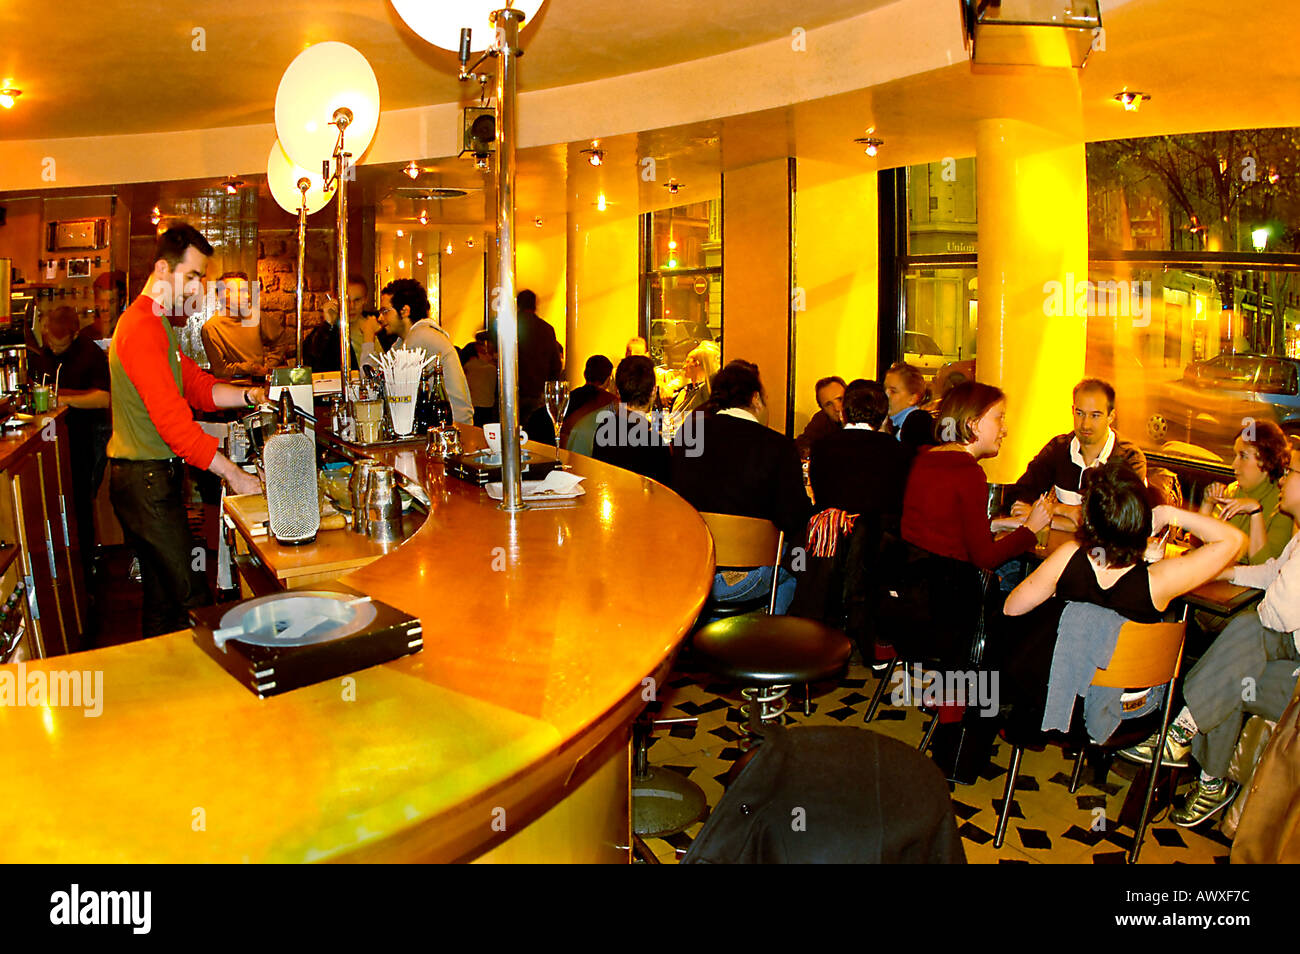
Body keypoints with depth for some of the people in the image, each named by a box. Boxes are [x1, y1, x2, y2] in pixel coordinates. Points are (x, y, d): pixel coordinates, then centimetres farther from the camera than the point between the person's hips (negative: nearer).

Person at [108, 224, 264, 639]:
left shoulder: (158, 324, 17)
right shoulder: (143, 328, -18)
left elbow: (197, 385, 15)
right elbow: (174, 421, -24)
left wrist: (248, 395, -3)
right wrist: (233, 474, -21)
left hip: (154, 476, 11)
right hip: (145, 480, -11)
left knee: (162, 597, 16)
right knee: (192, 602, -10)